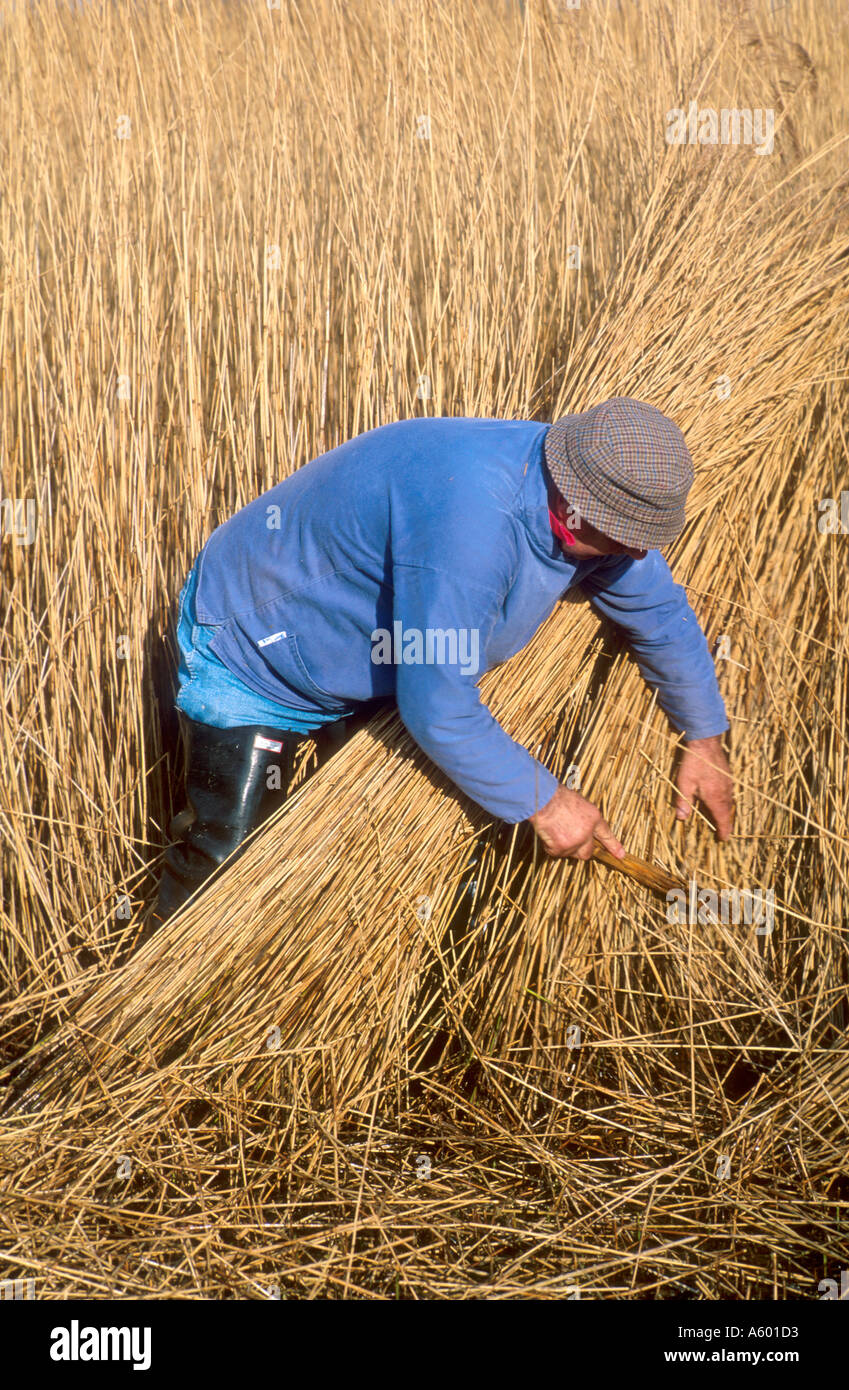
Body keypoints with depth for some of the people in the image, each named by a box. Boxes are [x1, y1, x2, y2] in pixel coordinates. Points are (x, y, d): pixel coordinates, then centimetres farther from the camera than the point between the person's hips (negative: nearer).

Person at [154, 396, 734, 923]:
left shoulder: (588, 498, -15)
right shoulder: (470, 523, -44)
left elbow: (662, 614, 4)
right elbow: (438, 710, -37)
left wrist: (705, 738, 14)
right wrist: (543, 800, -24)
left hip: (367, 660, 8)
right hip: (251, 653, -8)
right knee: (226, 856, -7)